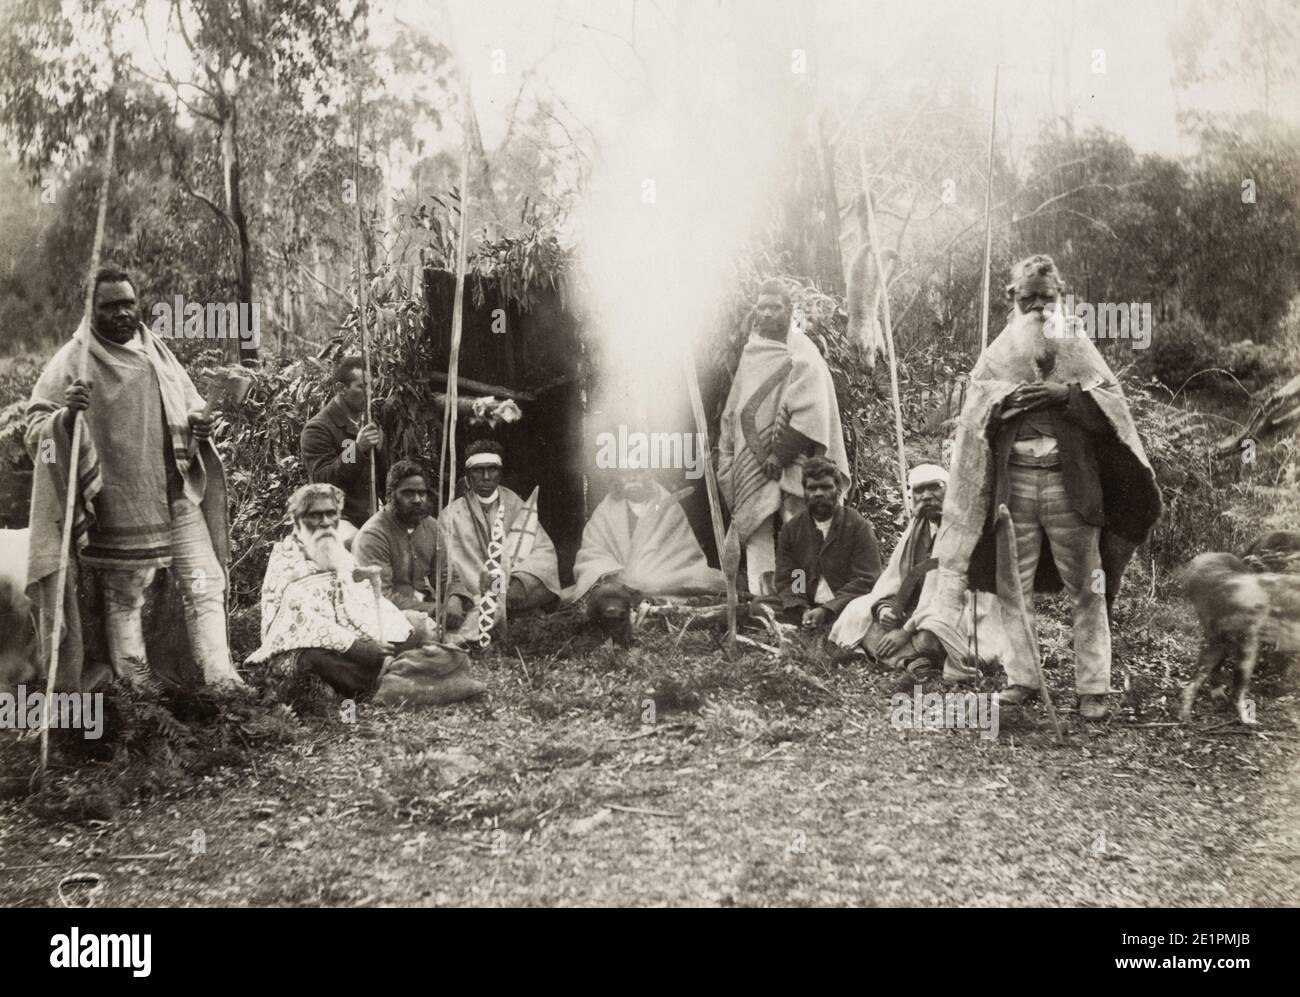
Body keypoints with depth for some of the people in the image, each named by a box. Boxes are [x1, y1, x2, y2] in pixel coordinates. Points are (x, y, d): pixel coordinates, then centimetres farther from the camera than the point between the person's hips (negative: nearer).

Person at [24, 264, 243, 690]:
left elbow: (189, 403, 23)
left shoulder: (156, 351, 11)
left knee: (205, 584, -1)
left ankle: (221, 679, 1)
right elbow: (35, 432, -8)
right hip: (119, 506, -4)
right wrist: (66, 416, -30)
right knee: (124, 598, 3)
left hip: (178, 494, 5)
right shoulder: (72, 361, -5)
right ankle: (137, 690, 11)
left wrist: (198, 422, 0)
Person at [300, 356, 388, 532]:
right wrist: (358, 449, -22)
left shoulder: (369, 422, 17)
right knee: (353, 542, -36)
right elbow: (322, 480, -14)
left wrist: (379, 450, -5)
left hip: (370, 518, 7)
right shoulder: (317, 429, -5)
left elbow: (384, 479, 16)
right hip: (337, 517, -7)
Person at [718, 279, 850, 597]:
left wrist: (780, 453, -16)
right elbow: (733, 413, 21)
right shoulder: (750, 354, 16)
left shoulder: (801, 354, -2)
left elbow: (811, 412, -12)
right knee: (758, 537, -2)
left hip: (789, 467, -5)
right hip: (752, 468, 5)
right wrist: (728, 457, 12)